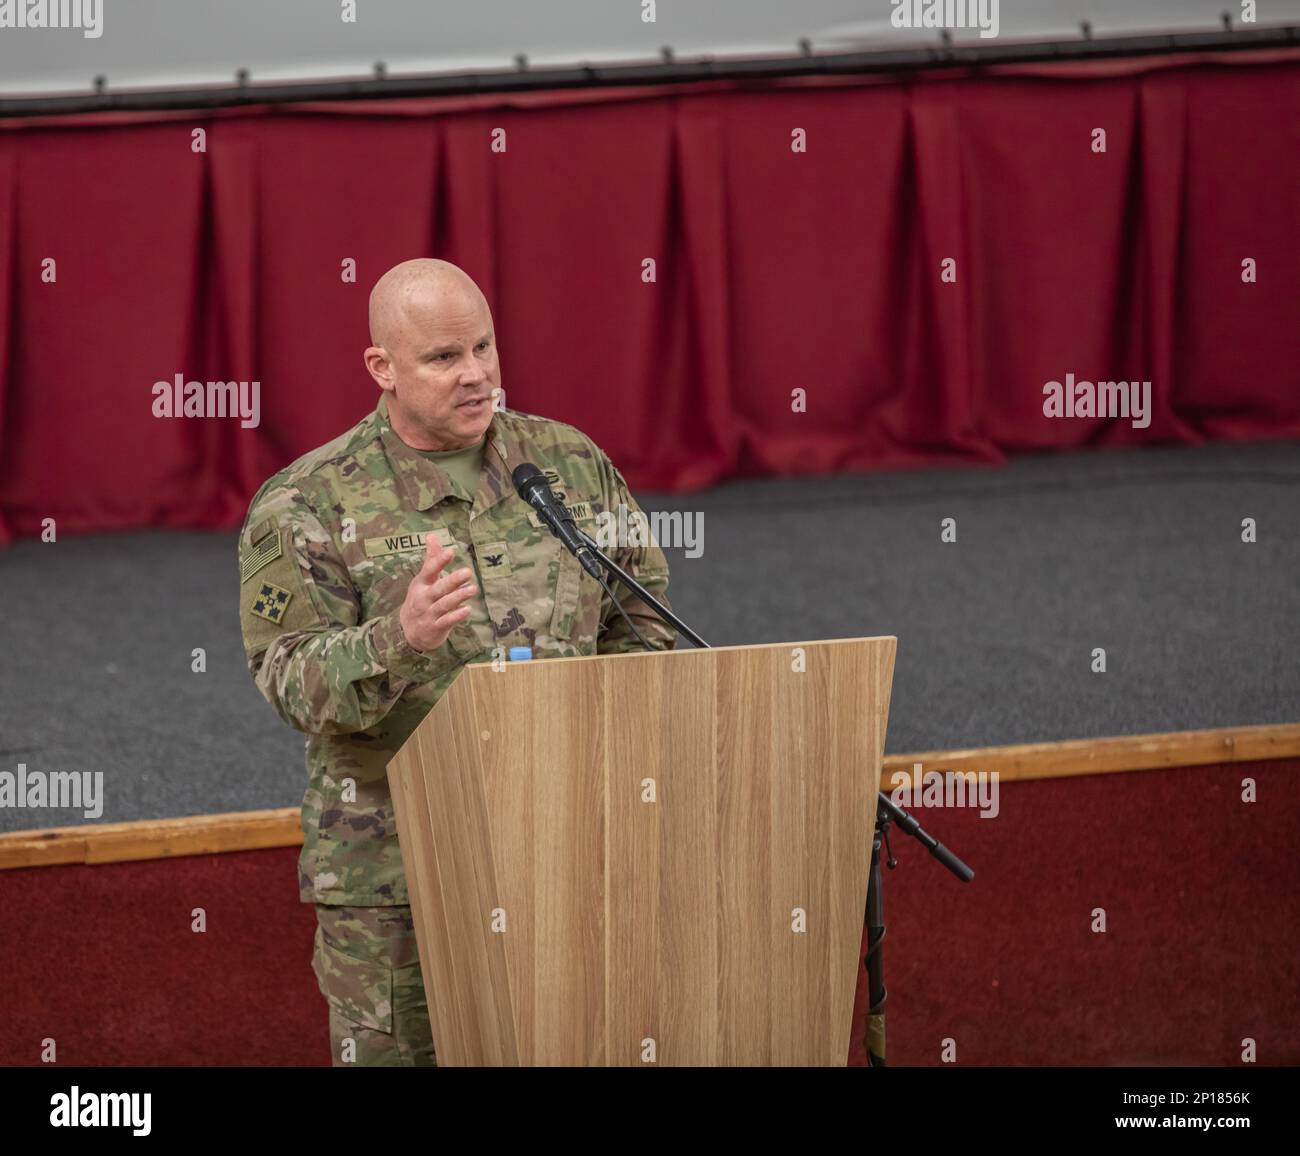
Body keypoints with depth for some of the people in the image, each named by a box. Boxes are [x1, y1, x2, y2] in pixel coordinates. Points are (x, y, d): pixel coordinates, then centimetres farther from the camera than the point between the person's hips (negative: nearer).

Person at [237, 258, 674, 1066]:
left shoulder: (572, 464, 6)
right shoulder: (307, 505, -5)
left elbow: (641, 619, 14)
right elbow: (294, 682, -13)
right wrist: (401, 640, -31)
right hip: (393, 873, -3)